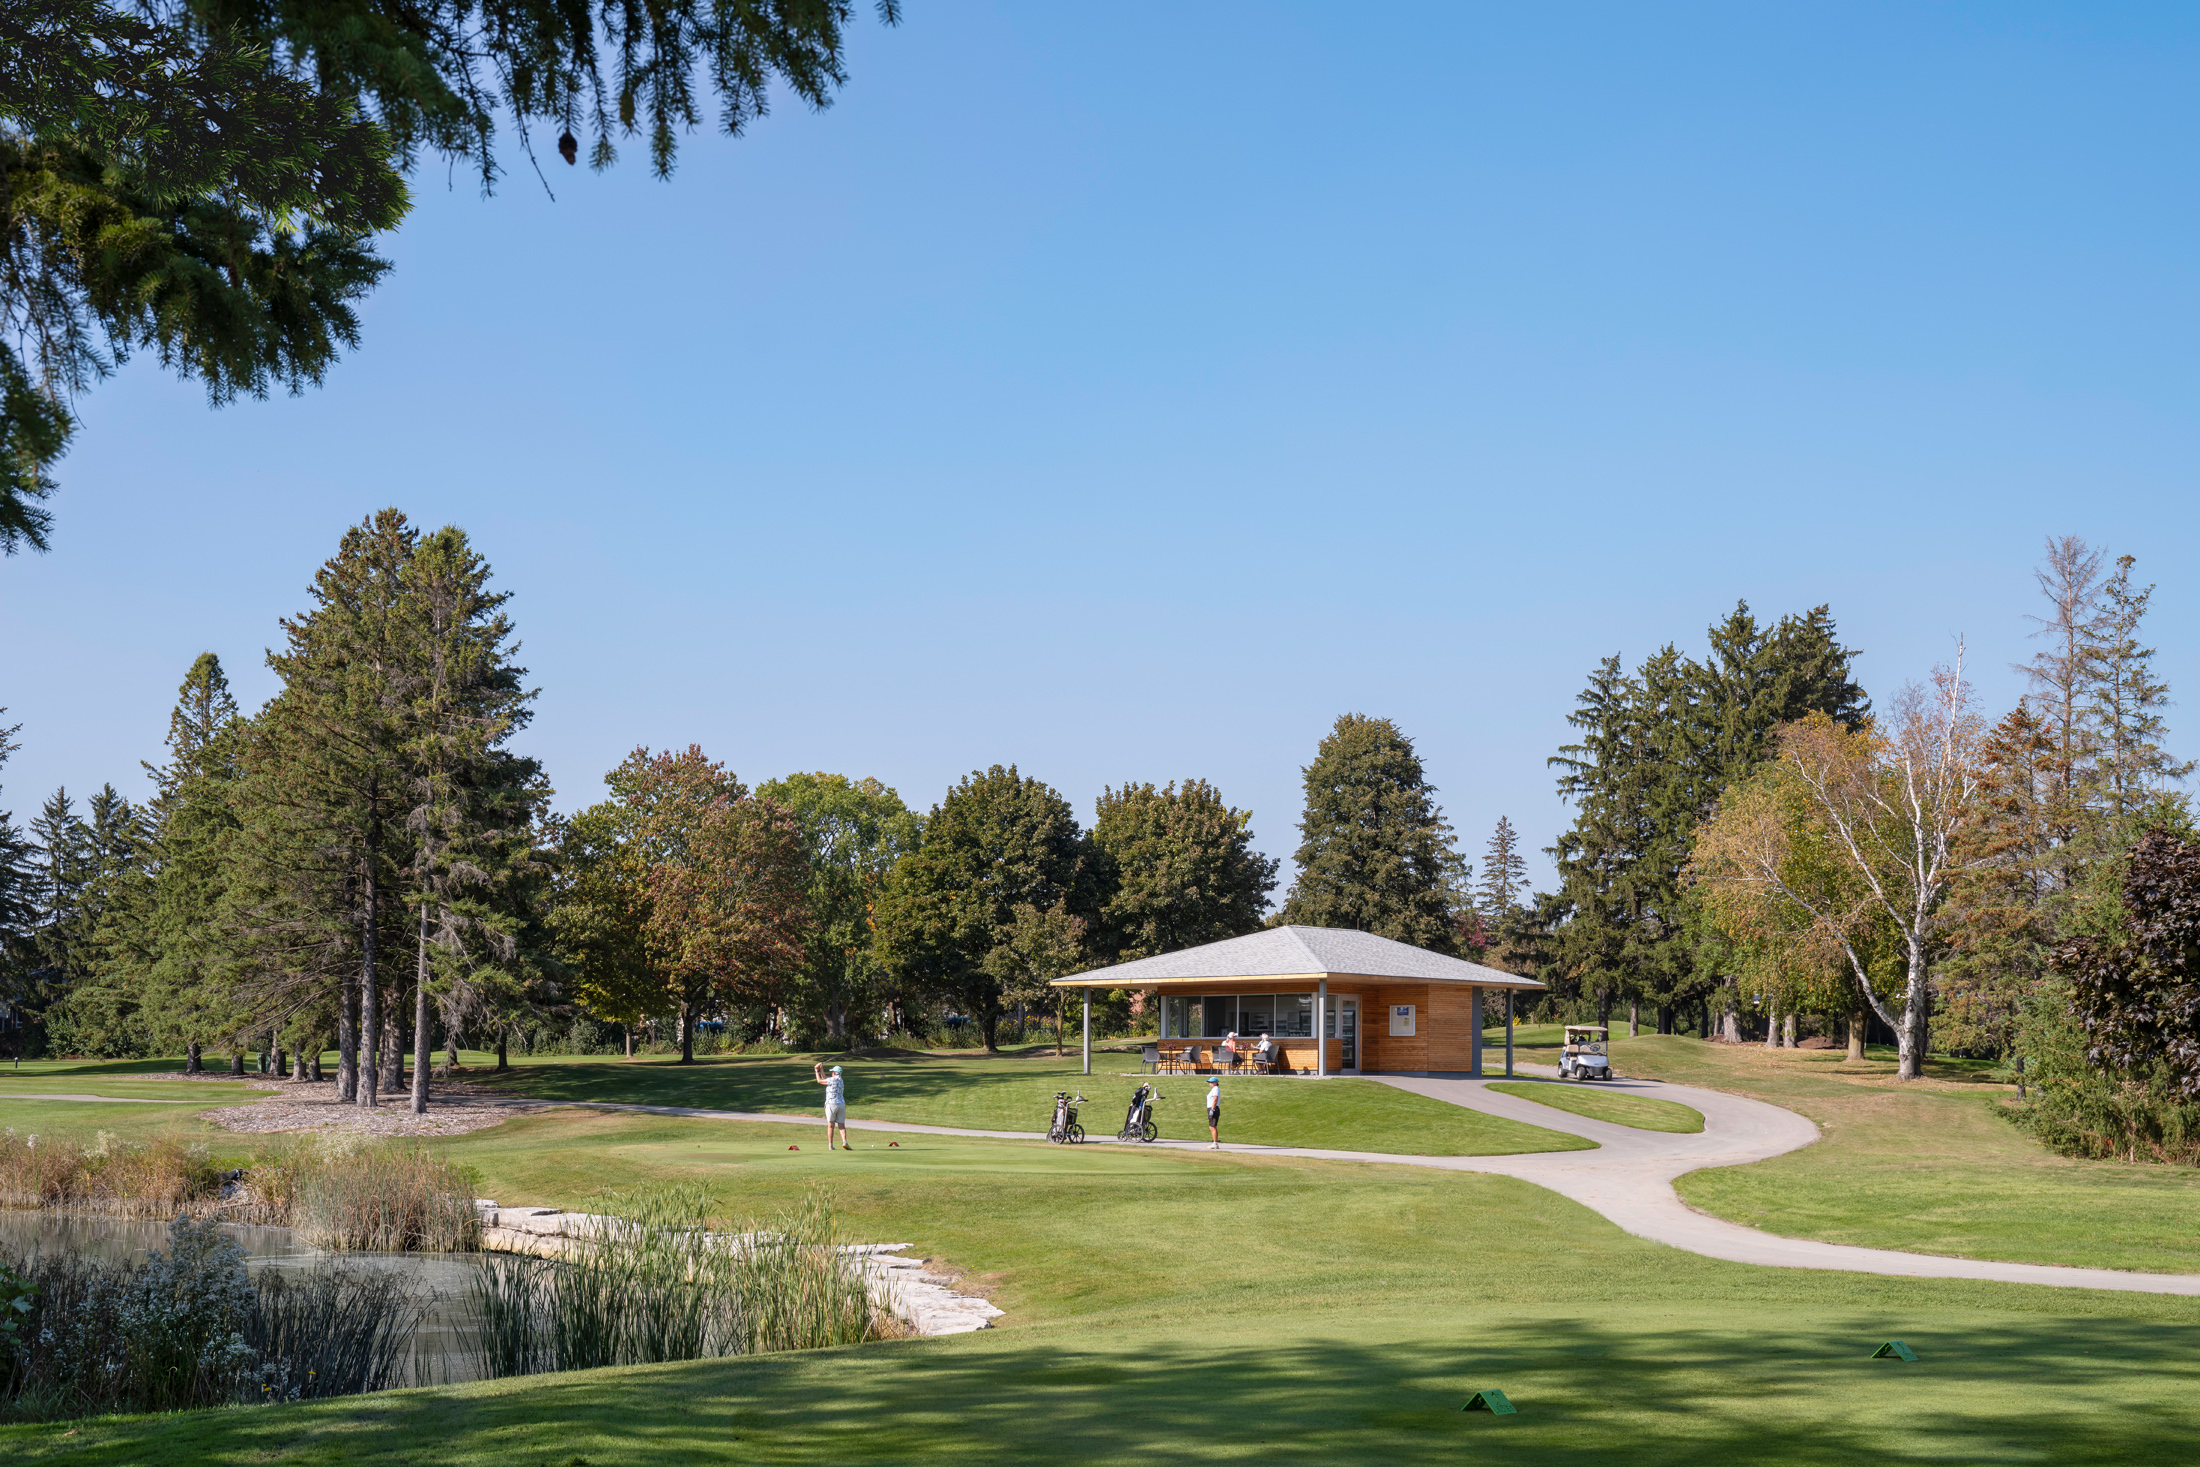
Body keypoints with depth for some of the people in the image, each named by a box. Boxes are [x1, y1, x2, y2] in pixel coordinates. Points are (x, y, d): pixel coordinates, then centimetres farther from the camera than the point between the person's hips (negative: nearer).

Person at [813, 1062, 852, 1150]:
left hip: (831, 1104, -6)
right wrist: (821, 1069, 27)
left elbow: (819, 1081, 1)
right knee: (841, 1125, 3)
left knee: (831, 1126, 4)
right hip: (841, 1104, 6)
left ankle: (830, 1145, 5)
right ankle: (844, 1142, -18)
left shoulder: (832, 1080, -10)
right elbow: (824, 1078, 24)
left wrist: (816, 1071, 14)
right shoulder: (840, 1080, 14)